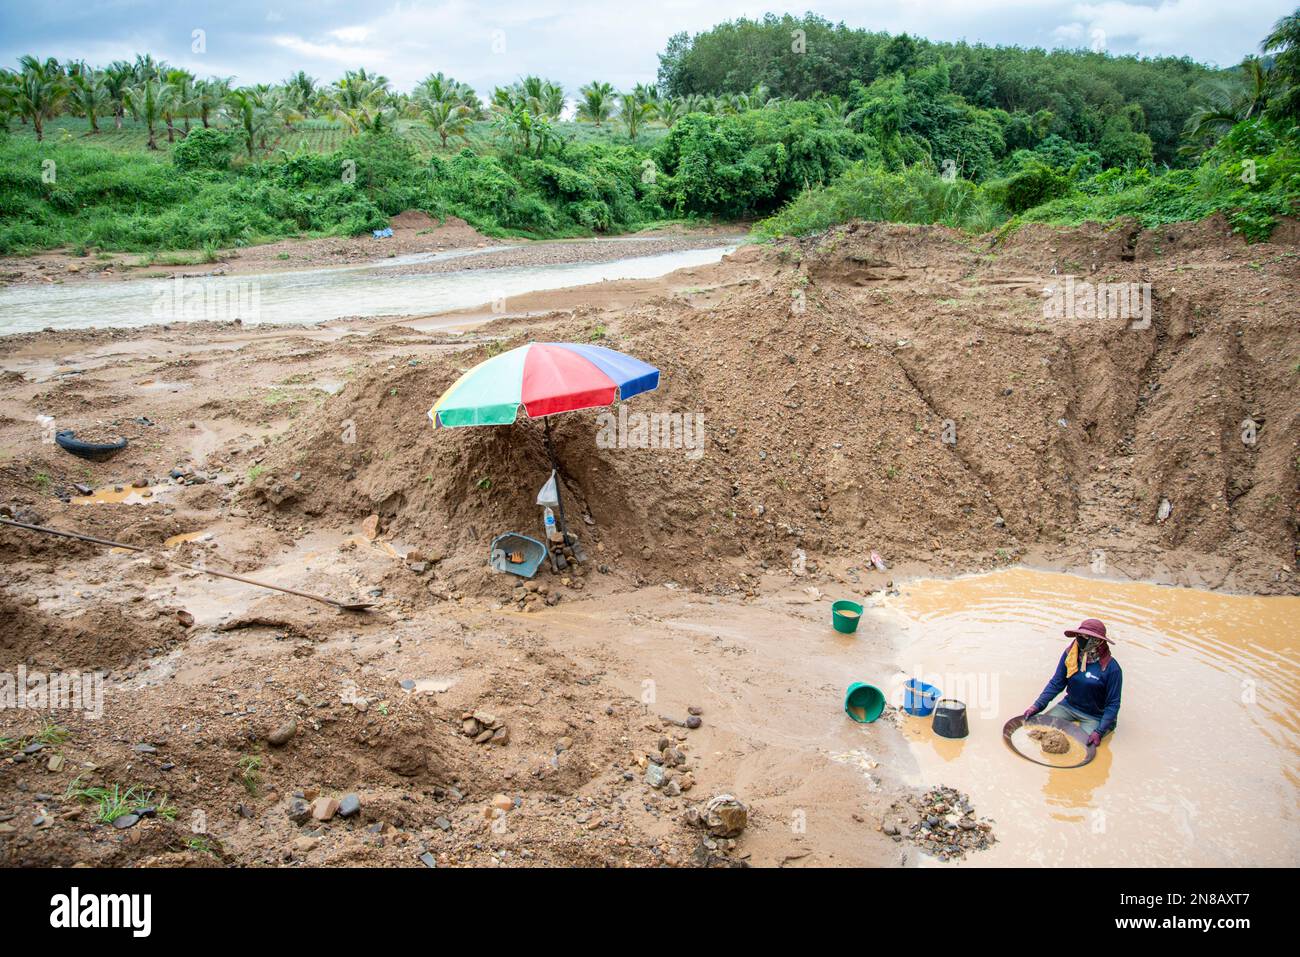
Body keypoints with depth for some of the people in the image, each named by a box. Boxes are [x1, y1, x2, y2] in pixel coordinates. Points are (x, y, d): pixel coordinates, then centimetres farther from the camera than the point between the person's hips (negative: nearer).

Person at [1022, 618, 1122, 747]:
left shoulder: (1111, 668, -20)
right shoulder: (1070, 654, -9)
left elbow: (1113, 704, -13)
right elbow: (1056, 683, -1)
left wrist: (1099, 732, -21)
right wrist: (1038, 706, -13)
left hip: (1094, 717, -4)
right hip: (1069, 706, 4)